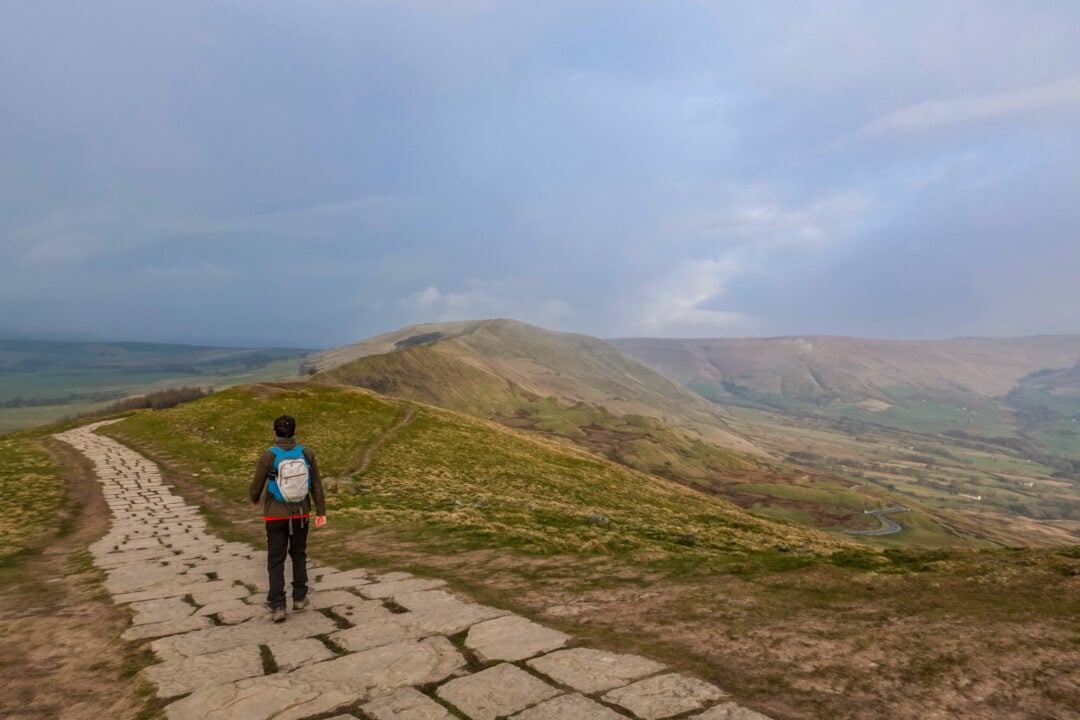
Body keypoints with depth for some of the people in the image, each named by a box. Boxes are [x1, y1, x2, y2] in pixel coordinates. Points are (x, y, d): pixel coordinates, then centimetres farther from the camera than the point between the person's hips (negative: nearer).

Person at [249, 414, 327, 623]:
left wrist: (254, 500, 19)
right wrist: (321, 512, 6)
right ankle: (299, 597, 26)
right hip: (300, 514, 2)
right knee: (299, 554, 20)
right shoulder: (307, 454, -8)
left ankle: (278, 606, 4)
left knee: (276, 560, 7)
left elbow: (256, 486, -5)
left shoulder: (267, 457, -14)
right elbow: (317, 485, -3)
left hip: (276, 516, -2)